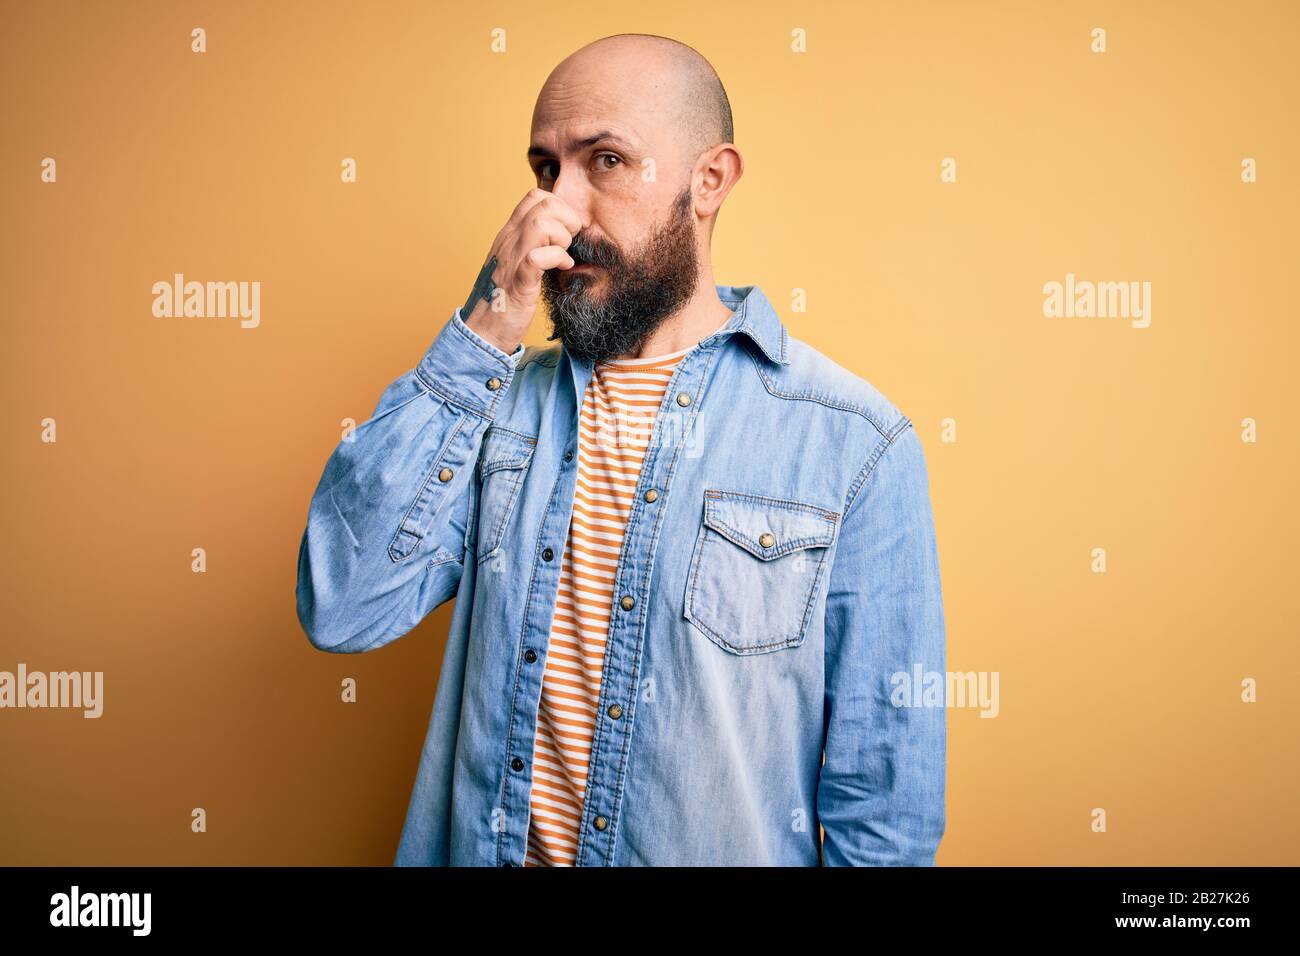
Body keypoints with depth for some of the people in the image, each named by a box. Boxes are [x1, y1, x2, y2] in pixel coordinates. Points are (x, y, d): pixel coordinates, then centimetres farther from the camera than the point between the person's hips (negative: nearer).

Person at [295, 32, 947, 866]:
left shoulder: (856, 444, -18)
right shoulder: (506, 399, -5)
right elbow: (340, 613, -16)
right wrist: (482, 337, -21)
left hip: (731, 846, -3)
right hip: (480, 845, 4)